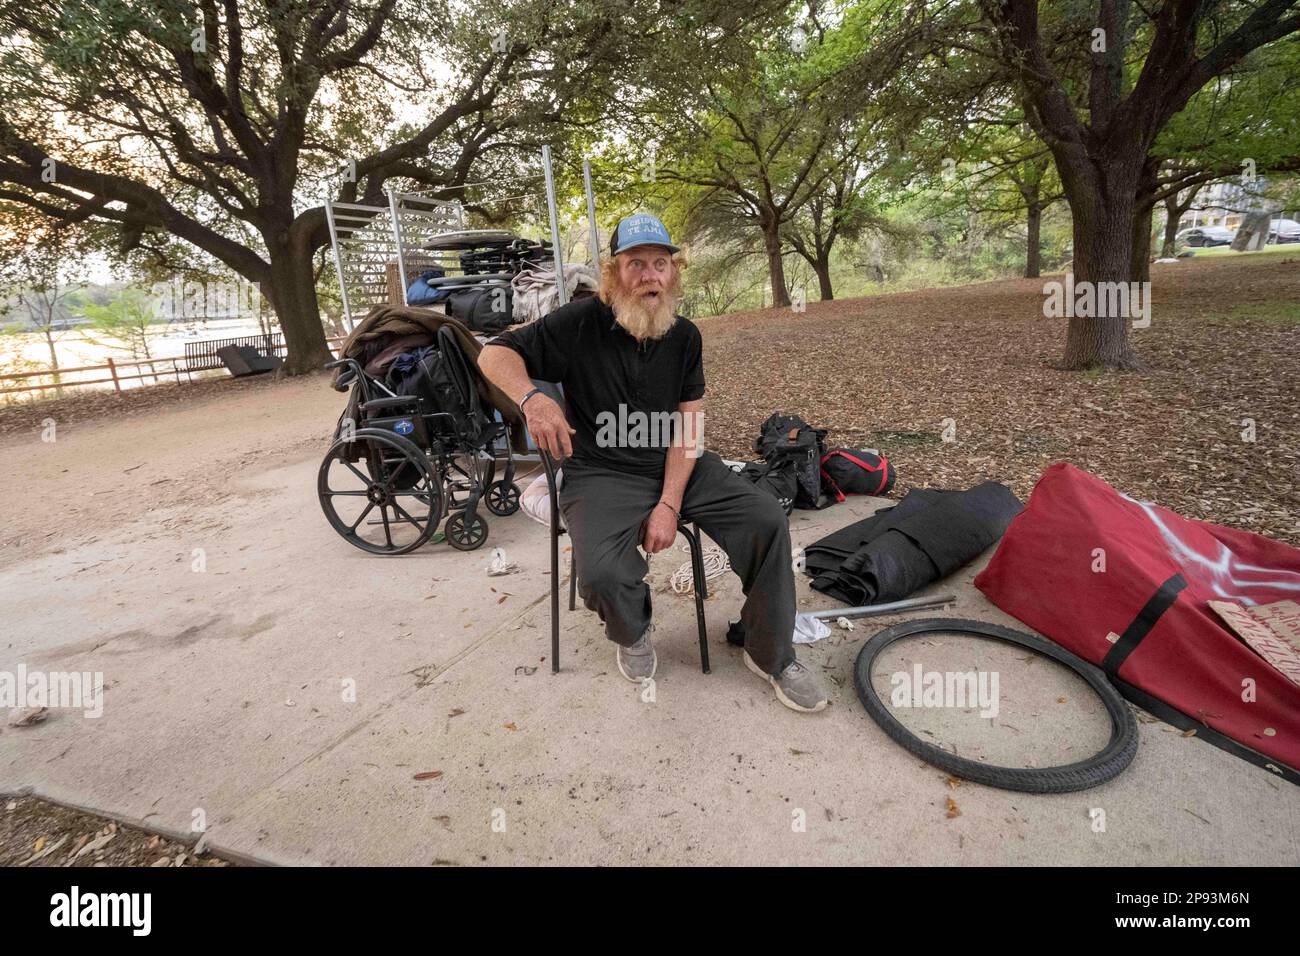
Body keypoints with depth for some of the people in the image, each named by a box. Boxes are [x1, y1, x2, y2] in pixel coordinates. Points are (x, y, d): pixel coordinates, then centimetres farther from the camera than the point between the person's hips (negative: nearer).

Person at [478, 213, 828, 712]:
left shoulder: (684, 335, 3)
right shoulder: (580, 323, -8)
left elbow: (688, 426, -1)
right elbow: (495, 353, -5)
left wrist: (669, 503, -14)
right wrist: (532, 398, -28)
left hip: (678, 466, 4)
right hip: (602, 473, -3)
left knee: (767, 519, -14)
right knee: (600, 573, -31)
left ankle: (772, 655, 6)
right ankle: (633, 633, 9)